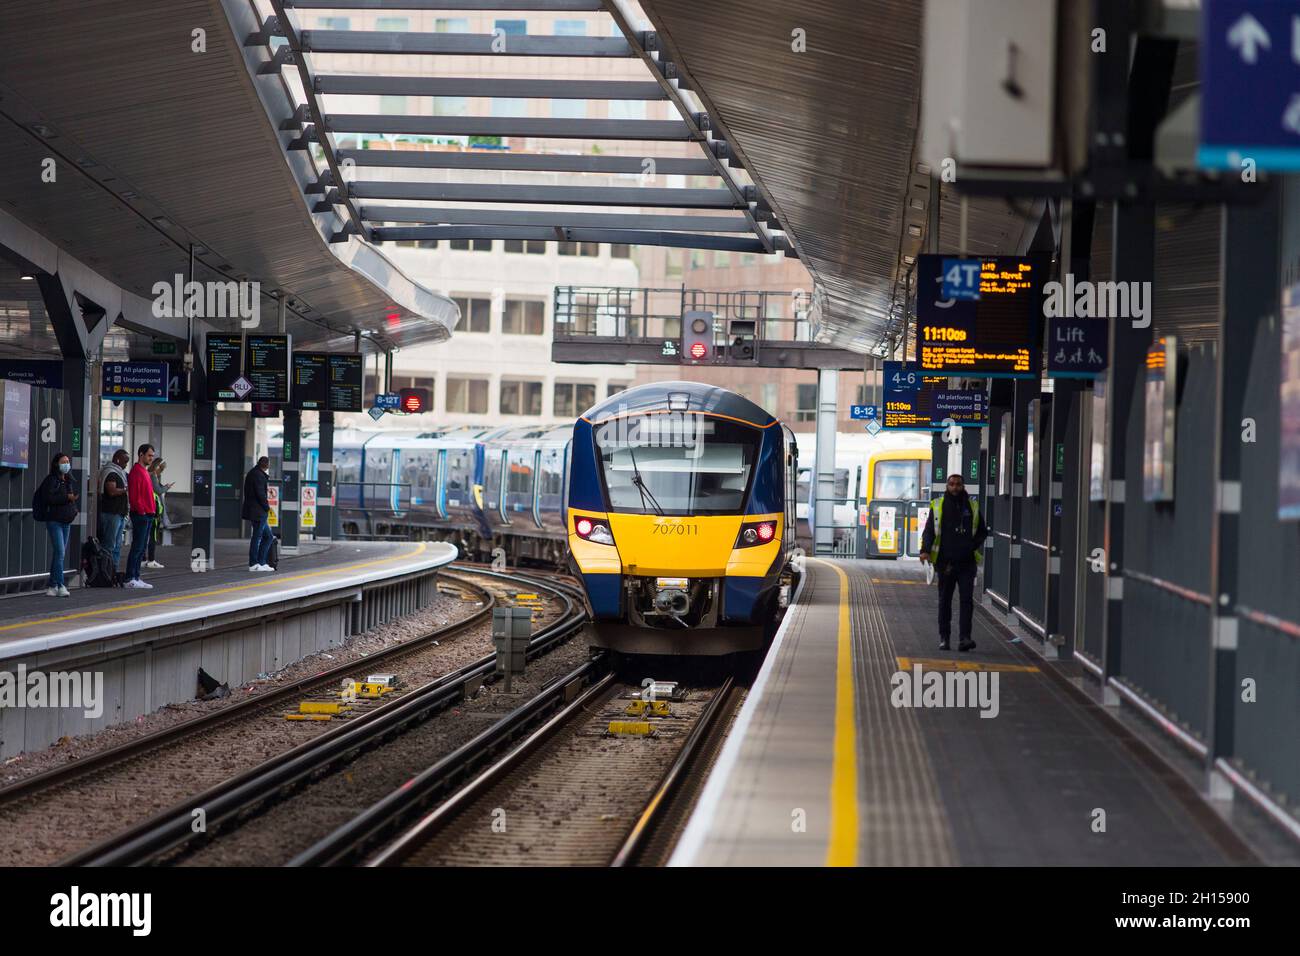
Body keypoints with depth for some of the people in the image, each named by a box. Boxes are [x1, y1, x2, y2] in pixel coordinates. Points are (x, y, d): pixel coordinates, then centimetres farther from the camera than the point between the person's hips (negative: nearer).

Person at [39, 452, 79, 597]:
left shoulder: (69, 481, 16)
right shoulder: (50, 480, -7)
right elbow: (49, 497, -19)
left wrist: (76, 509, 8)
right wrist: (67, 497, -23)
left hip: (67, 521, 8)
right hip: (54, 521, -8)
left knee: (60, 553, 9)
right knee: (59, 552, -14)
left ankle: (52, 585, 16)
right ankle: (60, 586, -16)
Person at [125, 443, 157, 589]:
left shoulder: (145, 472, 19)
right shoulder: (136, 472, -12)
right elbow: (133, 495, -19)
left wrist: (152, 509, 16)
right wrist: (141, 511, -16)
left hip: (148, 515, 10)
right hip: (140, 515, -10)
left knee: (142, 548, 11)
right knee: (137, 547, -9)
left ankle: (136, 578, 14)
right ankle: (130, 579, -8)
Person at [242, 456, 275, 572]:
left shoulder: (251, 473, 17)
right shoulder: (259, 475, -14)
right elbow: (261, 494, -20)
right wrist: (267, 507, -8)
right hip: (258, 511, -10)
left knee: (268, 536, 13)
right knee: (257, 537, -4)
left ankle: (261, 563, 12)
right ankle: (253, 565, 0)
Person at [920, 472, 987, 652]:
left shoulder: (972, 506, 9)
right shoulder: (938, 506, 6)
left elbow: (982, 532, 16)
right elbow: (929, 531, 2)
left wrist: (972, 546, -3)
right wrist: (925, 550, -15)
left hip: (966, 562, 0)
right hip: (945, 562, 0)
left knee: (967, 599, -10)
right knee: (944, 601, 7)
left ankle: (964, 638, -14)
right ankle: (944, 638, 15)